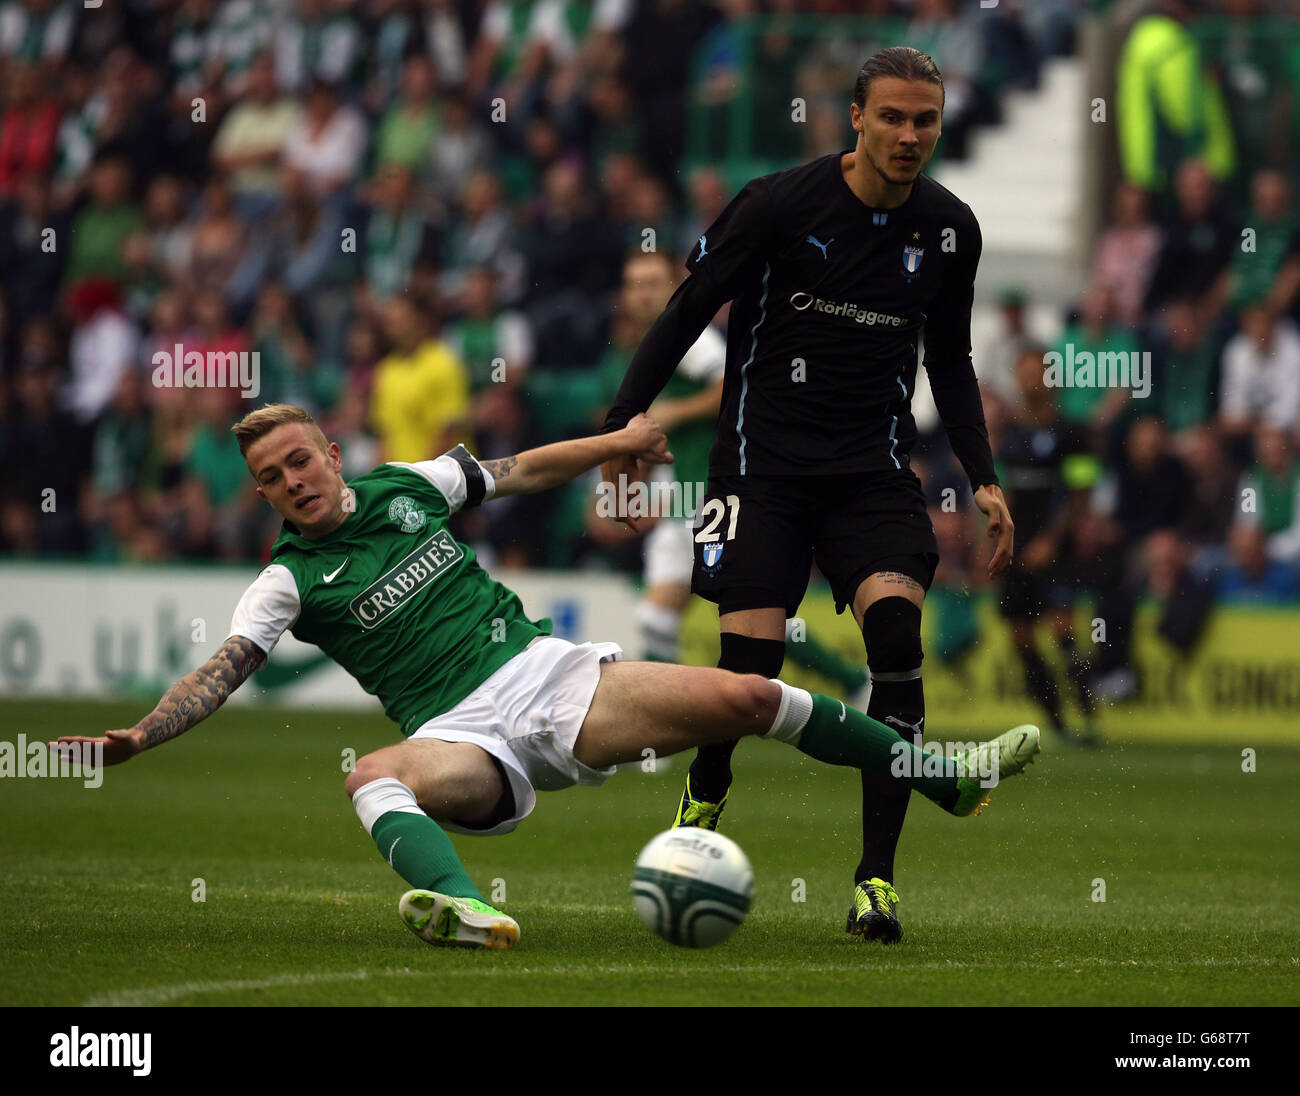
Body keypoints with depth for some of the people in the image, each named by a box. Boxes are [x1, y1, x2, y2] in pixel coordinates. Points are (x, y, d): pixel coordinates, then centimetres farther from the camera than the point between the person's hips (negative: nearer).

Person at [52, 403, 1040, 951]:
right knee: (374, 778, -38)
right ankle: (467, 909, -67)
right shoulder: (290, 583, 0)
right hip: (468, 740, -3)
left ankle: (942, 775, 9)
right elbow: (219, 676, -11)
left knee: (748, 699, -8)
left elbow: (520, 473, 23)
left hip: (552, 674, 4)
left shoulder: (405, 487, 11)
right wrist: (134, 738, -27)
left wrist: (616, 441, 15)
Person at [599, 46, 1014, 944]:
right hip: (763, 458, -3)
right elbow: (688, 309, -1)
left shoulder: (949, 230, 3)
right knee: (750, 664, -12)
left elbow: (950, 362, 17)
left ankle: (878, 874, -14)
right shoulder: (780, 205, -10)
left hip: (875, 467, 3)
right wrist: (626, 422, -6)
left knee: (897, 635, -20)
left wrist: (982, 478, 9)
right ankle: (704, 800, 24)